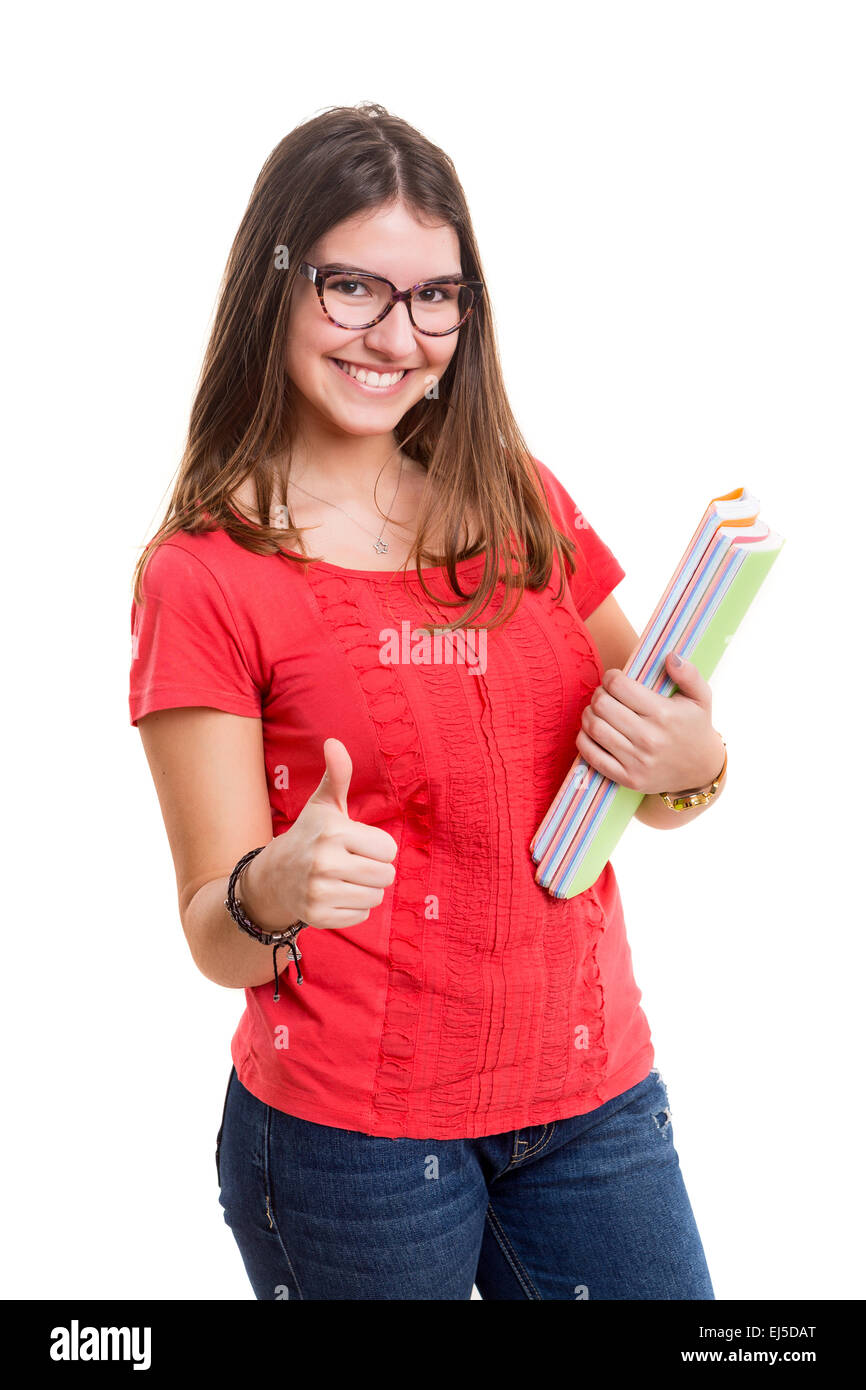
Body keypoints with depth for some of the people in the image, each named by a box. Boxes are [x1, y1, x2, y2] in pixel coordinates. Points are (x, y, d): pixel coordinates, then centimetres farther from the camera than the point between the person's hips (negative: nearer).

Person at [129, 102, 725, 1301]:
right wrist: (271, 892, -31)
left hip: (595, 1095, 4)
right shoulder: (202, 575, -9)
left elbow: (652, 778, 12)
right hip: (351, 1131, -3)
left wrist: (691, 762, -10)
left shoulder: (523, 503, 4)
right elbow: (217, 941, -9)